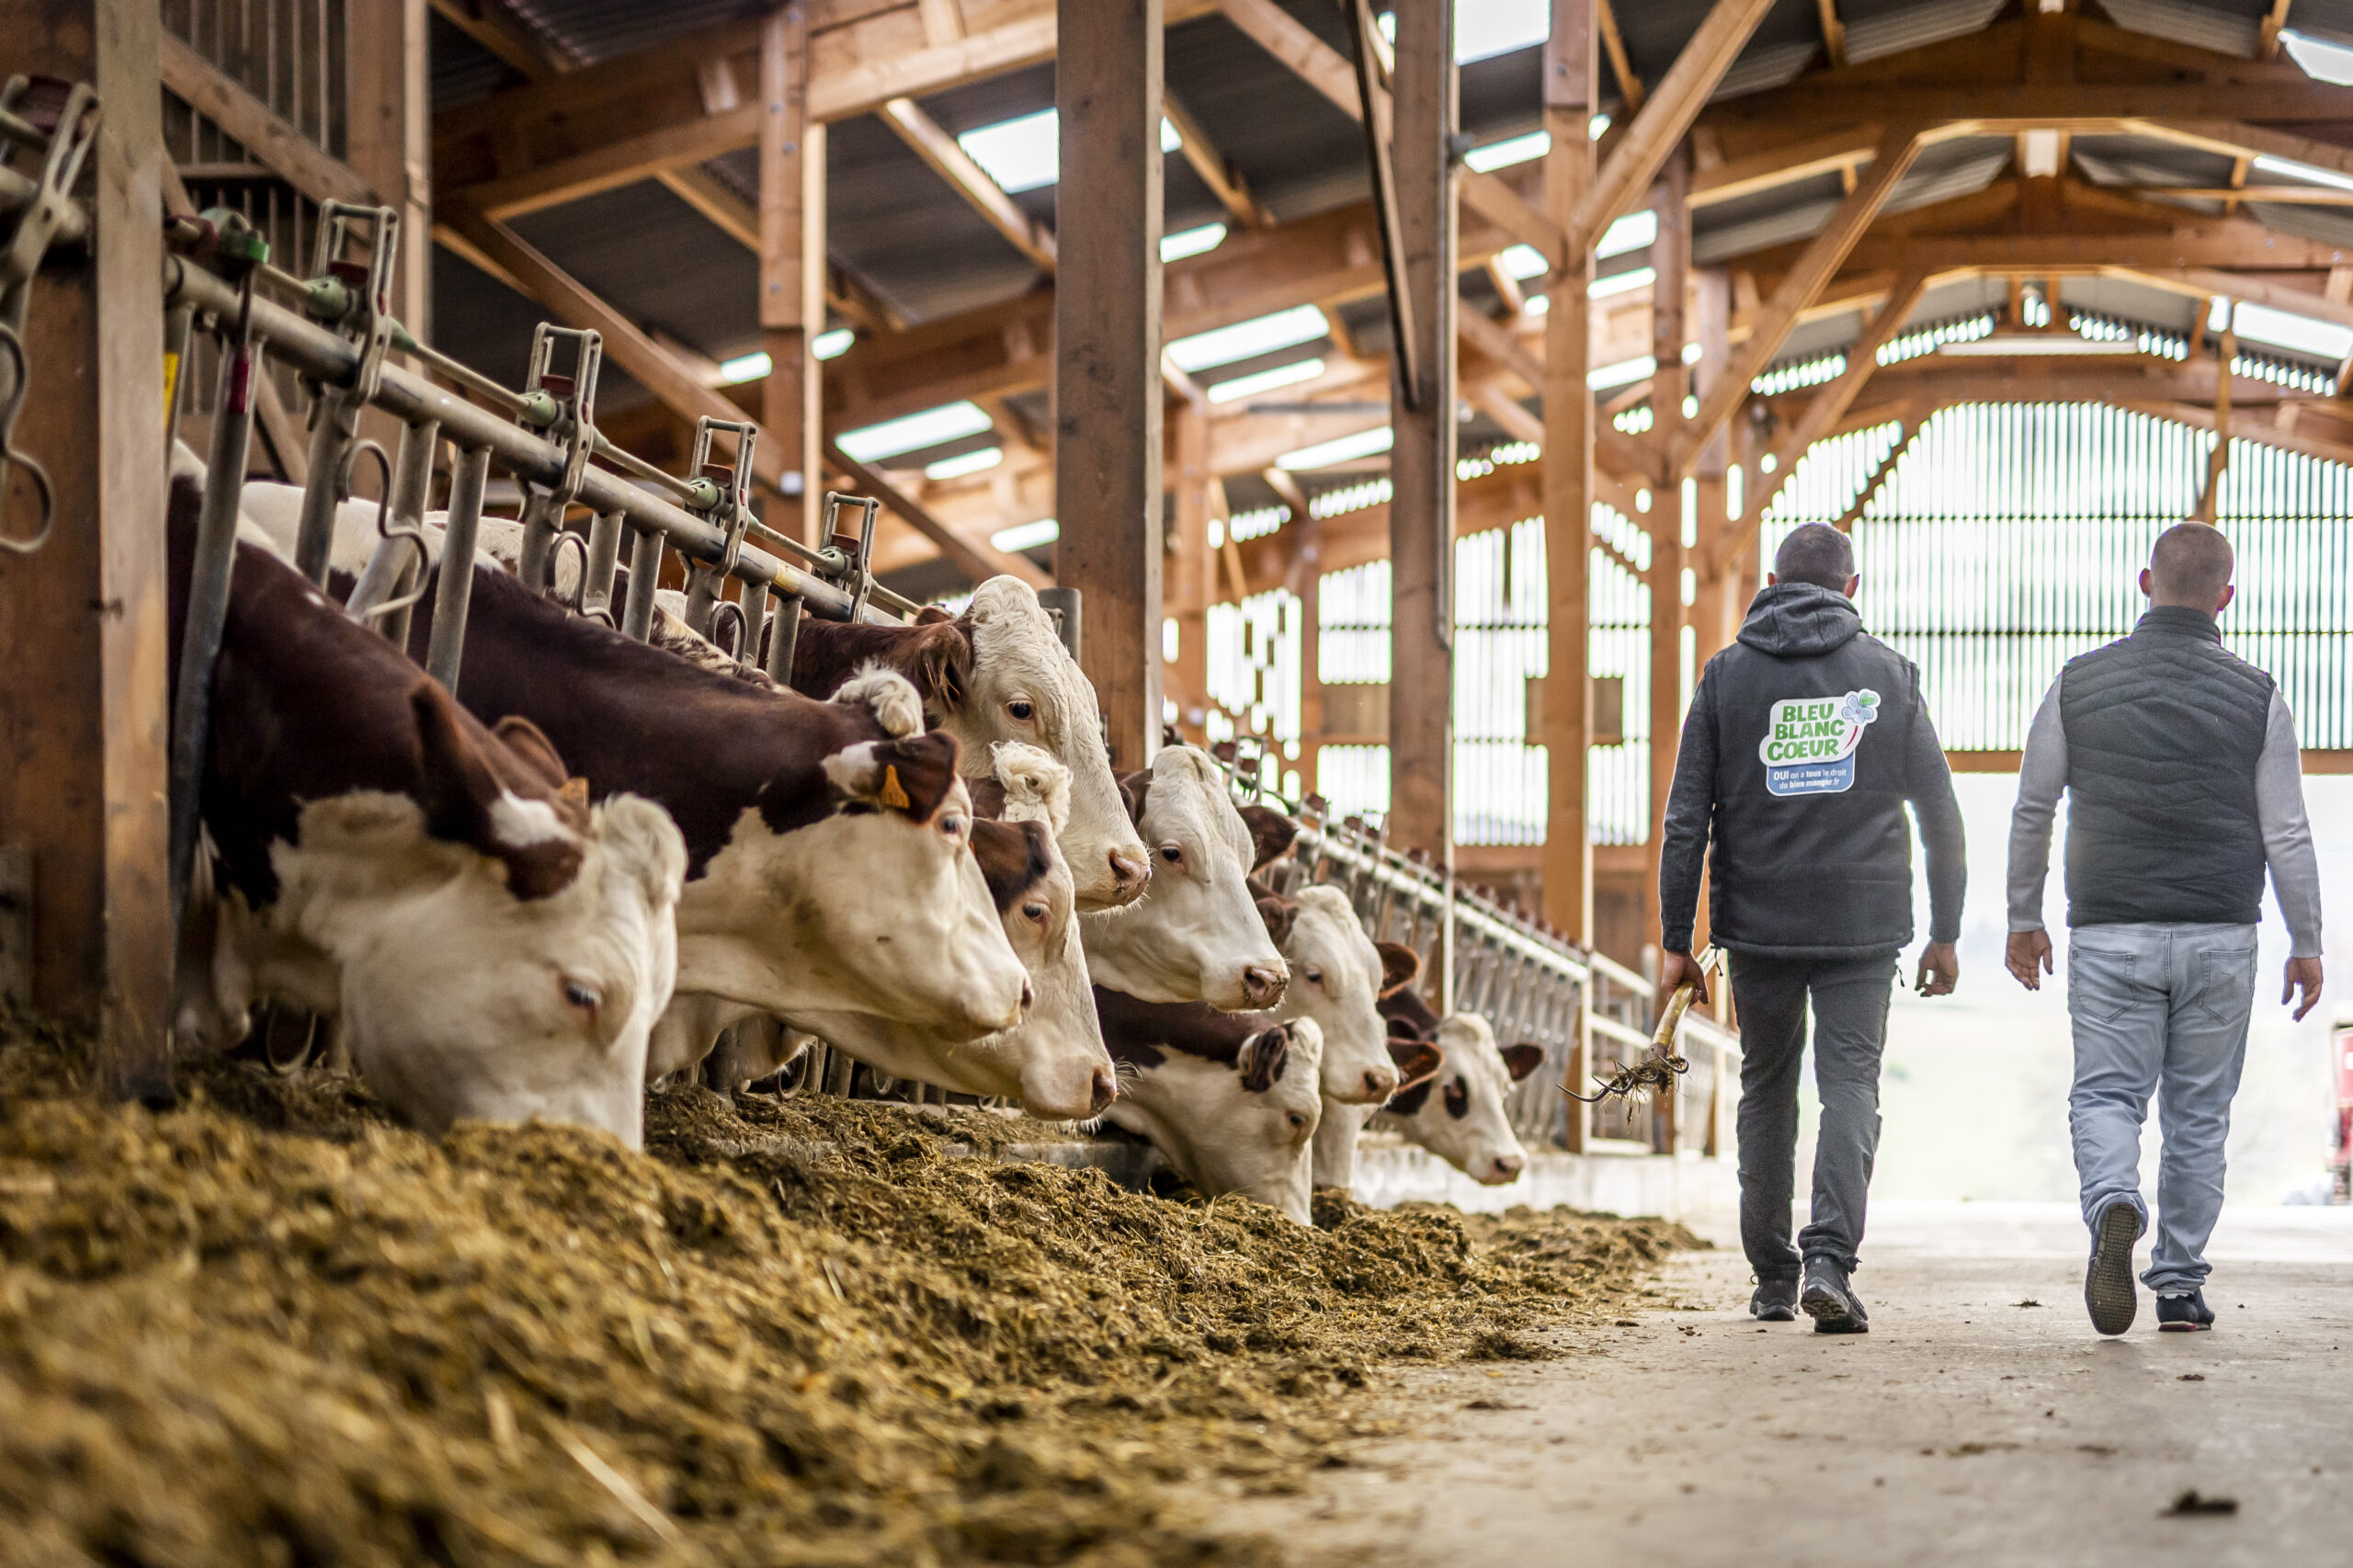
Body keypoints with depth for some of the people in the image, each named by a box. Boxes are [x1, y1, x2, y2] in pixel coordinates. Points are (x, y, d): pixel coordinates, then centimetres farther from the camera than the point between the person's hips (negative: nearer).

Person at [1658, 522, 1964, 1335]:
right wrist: (1945, 932, 11)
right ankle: (1829, 1262, -18)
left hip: (1758, 923, 1)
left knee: (1767, 1090, 14)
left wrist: (1677, 941, 1)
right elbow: (1940, 814, 3)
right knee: (1851, 1085, 0)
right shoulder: (1889, 673, 3)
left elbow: (1686, 820, -2)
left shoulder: (1727, 675, 3)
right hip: (1863, 924, -1)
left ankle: (1774, 1276, 19)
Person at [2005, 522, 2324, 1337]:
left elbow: (2032, 811, 5)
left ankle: (2115, 1208, -28)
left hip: (2111, 935, 0)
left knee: (2106, 1095, 3)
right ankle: (2179, 1285, 13)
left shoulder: (2079, 683, 0)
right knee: (2198, 1114, 10)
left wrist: (2023, 919, 16)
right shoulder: (2255, 695, -2)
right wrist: (2307, 944, 9)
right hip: (2220, 936, 0)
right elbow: (2286, 834, -1)